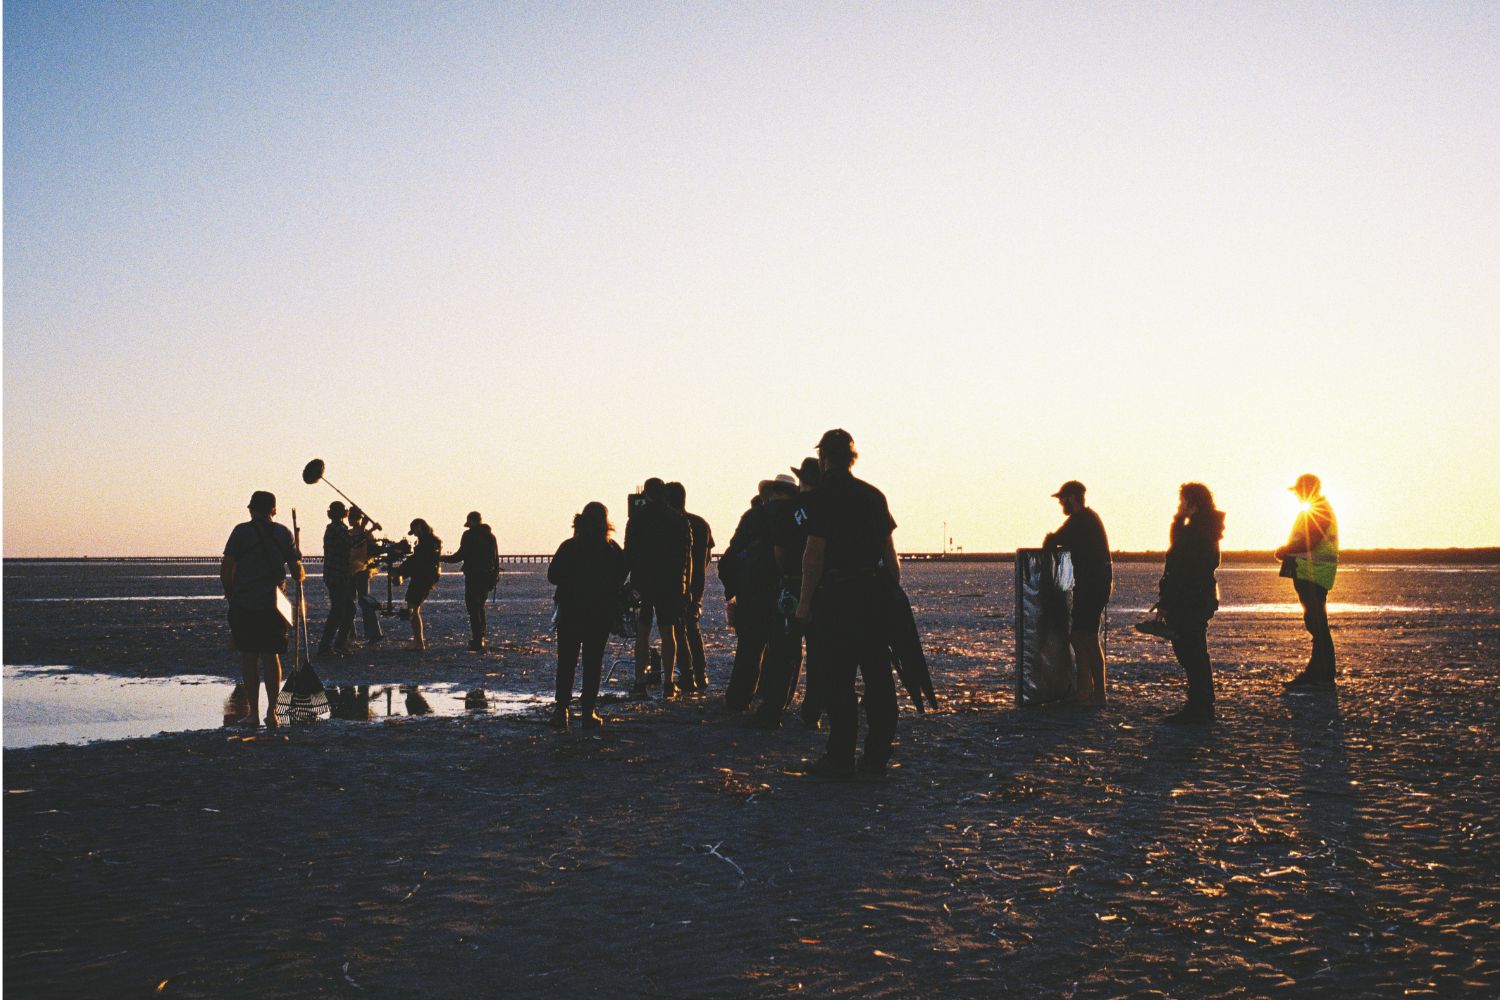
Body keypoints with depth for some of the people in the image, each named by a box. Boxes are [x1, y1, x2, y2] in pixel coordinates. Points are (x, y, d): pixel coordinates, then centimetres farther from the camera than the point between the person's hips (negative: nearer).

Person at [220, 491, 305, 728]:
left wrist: (230, 593, 9)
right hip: (273, 604, 2)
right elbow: (296, 569, 5)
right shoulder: (283, 533, 5)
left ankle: (253, 712, 4)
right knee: (271, 657, 8)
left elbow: (226, 568, -7)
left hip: (244, 604, -2)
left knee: (248, 658, 4)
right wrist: (301, 576, 28)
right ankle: (271, 711, 6)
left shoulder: (242, 531, -3)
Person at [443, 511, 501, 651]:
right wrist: (495, 577, 18)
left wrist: (444, 558, 4)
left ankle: (478, 641, -10)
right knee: (480, 607, 18)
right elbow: (496, 558, 12)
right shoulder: (491, 536, 11)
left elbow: (461, 555, -11)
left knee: (473, 608, -4)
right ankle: (479, 638, 19)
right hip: (487, 576, 6)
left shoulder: (469, 535, -8)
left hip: (473, 576, -6)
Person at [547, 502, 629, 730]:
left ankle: (561, 709, 0)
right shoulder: (613, 550, -6)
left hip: (570, 611, 0)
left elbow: (552, 575, -5)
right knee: (593, 662, 7)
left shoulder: (568, 547, -8)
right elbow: (621, 579, 1)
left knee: (566, 662, 8)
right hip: (601, 614, 0)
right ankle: (588, 711, 4)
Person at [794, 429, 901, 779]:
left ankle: (840, 759, 1)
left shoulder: (820, 497, -8)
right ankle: (877, 756, 13)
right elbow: (889, 549, 11)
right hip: (874, 594, 6)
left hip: (836, 595, -6)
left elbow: (814, 553, -13)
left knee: (839, 679, -2)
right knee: (878, 675, 8)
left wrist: (805, 601, -9)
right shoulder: (874, 495, 10)